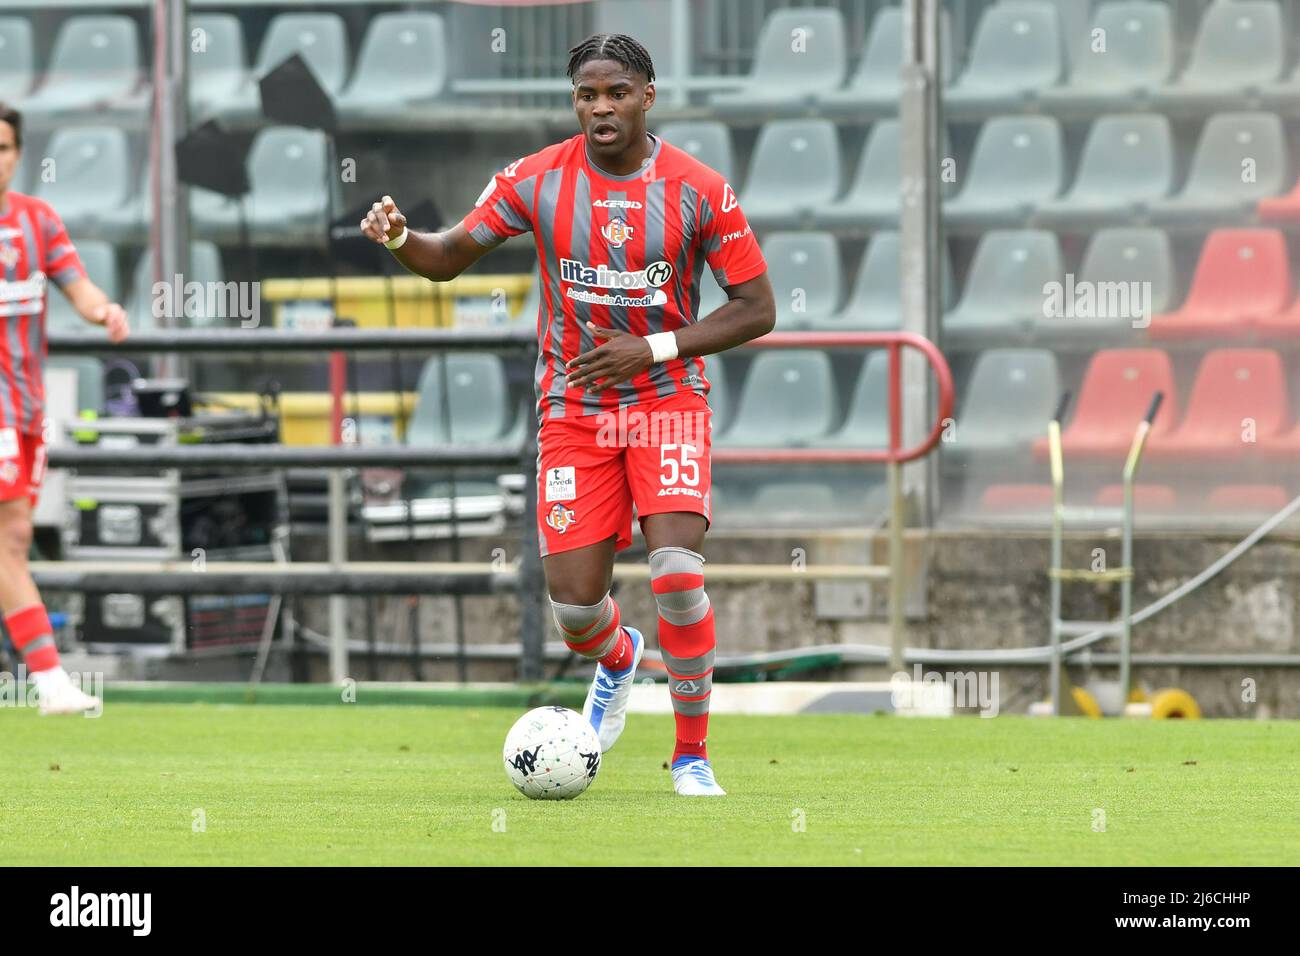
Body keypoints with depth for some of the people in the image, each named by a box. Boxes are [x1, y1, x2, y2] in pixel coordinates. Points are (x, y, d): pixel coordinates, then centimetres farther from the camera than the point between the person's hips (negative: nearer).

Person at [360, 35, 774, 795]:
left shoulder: (699, 191, -10)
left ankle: (693, 755, -4)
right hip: (573, 412, 2)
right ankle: (618, 660, 37)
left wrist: (654, 348, -16)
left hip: (667, 400, -2)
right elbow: (448, 259, 1)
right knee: (575, 607, -3)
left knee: (677, 573, -22)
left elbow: (757, 310, -5)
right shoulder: (537, 180, -5)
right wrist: (399, 238, -22)